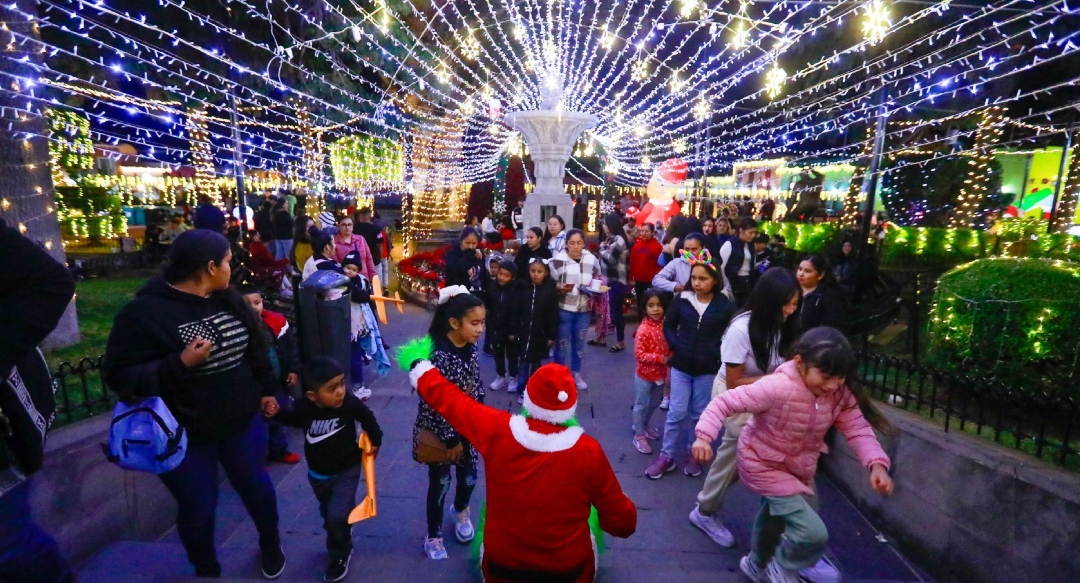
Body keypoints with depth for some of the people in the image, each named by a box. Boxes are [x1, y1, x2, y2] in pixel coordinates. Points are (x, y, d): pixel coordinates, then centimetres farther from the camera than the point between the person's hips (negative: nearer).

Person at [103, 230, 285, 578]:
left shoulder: (228, 300, -1)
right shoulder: (144, 312, -18)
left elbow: (255, 347, 11)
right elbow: (119, 378, -18)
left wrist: (267, 389, 14)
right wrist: (181, 363, -30)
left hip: (243, 421, 5)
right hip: (185, 436, -4)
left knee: (257, 486, 19)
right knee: (198, 508, 12)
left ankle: (271, 545, 46)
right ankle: (206, 570, 41)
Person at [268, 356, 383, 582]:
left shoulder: (350, 403, -29)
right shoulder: (304, 407, -24)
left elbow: (367, 418, -7)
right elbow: (293, 419, 2)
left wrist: (375, 441, 1)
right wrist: (277, 413, -15)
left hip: (346, 471, -3)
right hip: (318, 474, 3)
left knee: (337, 515, -11)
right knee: (328, 513, 23)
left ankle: (340, 555, 18)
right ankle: (342, 535, 55)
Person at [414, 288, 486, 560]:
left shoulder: (470, 347, -6)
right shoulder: (438, 354, -28)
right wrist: (451, 438, -17)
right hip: (440, 429, -6)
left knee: (469, 475, 18)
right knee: (440, 481, 10)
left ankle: (461, 511, 50)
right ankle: (434, 536, 33)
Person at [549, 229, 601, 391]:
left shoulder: (592, 260, 0)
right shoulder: (558, 260, -10)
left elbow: (597, 280, 15)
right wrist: (559, 288, -25)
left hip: (583, 310, 4)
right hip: (563, 309, -3)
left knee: (579, 342, 17)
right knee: (562, 343, 5)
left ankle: (577, 374, 34)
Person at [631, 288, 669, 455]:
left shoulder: (665, 325, -4)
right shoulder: (643, 329, -24)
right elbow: (639, 354, -24)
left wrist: (670, 359, -7)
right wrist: (661, 358, -26)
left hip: (660, 373, 7)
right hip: (644, 374, -7)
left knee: (654, 403, 23)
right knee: (641, 404, 9)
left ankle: (643, 426, 45)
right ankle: (639, 435, 24)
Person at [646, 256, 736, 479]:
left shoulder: (726, 305, -10)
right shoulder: (682, 299, -5)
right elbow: (668, 326, 5)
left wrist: (717, 354, -10)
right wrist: (677, 347, -7)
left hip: (708, 369, -1)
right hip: (681, 365, 1)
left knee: (700, 415, 14)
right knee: (676, 413, 6)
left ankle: (695, 455, 32)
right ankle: (666, 456, 19)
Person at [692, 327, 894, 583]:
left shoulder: (841, 395, -14)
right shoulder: (776, 387, -35)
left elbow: (858, 430, -13)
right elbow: (725, 403, -32)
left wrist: (877, 464, -32)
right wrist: (704, 435, -43)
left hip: (800, 468, 8)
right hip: (764, 466, -7)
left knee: (775, 517, 29)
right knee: (813, 533, -15)